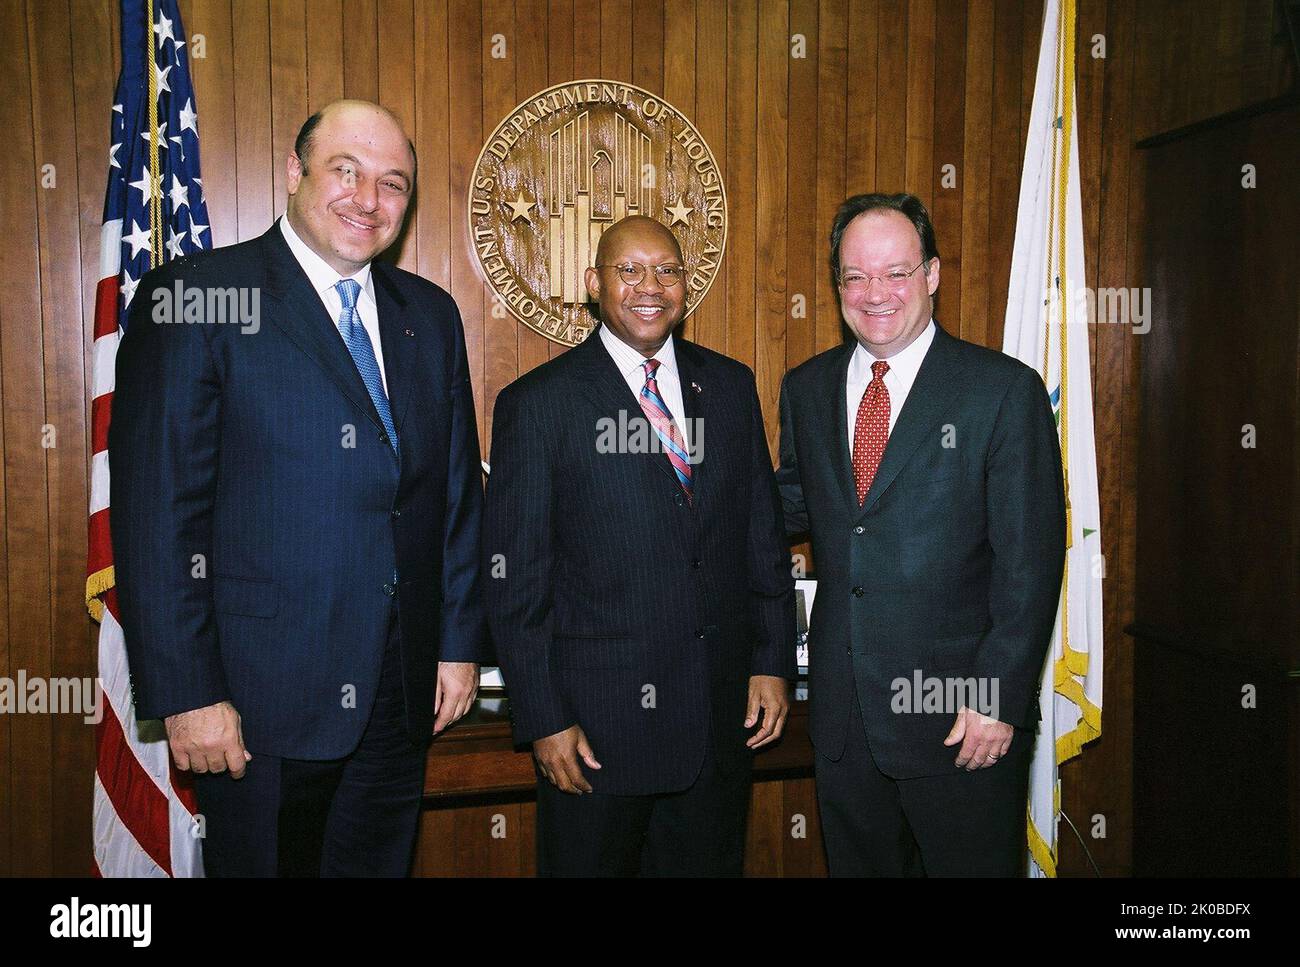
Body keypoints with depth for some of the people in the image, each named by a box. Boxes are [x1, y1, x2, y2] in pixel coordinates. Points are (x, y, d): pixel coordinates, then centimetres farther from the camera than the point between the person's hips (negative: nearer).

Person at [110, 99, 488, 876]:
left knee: (380, 866, 19)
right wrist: (186, 694, -14)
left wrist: (461, 641, 8)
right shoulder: (192, 299, -9)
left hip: (403, 692, 5)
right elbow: (158, 514, -12)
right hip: (260, 698, -5)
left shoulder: (430, 315, 9)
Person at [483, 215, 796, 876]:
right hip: (597, 722, -4)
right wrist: (543, 721, -9)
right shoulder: (536, 404, -7)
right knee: (589, 864, 12)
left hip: (724, 717, 4)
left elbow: (764, 536, 10)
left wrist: (772, 664, 5)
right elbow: (514, 580, -7)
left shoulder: (730, 386, 6)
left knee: (708, 865, 18)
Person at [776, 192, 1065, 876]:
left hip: (964, 719, -4)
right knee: (857, 865, 20)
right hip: (842, 715, 4)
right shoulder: (805, 389, 6)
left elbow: (1029, 562, -11)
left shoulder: (1006, 391, -9)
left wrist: (999, 698, -15)